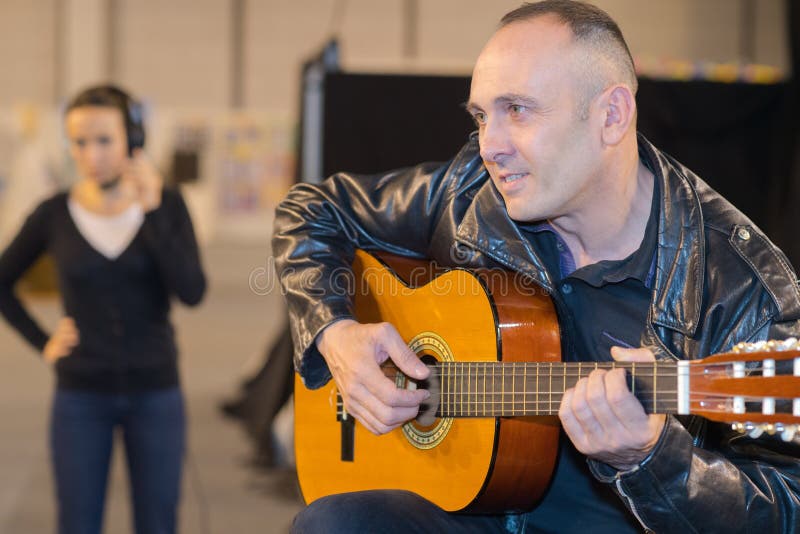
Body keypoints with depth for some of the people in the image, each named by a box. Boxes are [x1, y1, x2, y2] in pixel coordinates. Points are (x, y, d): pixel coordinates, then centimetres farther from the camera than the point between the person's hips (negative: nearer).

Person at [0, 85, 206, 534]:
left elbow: (192, 292, -17)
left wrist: (151, 210, -22)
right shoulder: (55, 214, -4)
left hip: (156, 394, 0)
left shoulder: (167, 205, -5)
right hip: (82, 397, 0)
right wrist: (43, 344, 0)